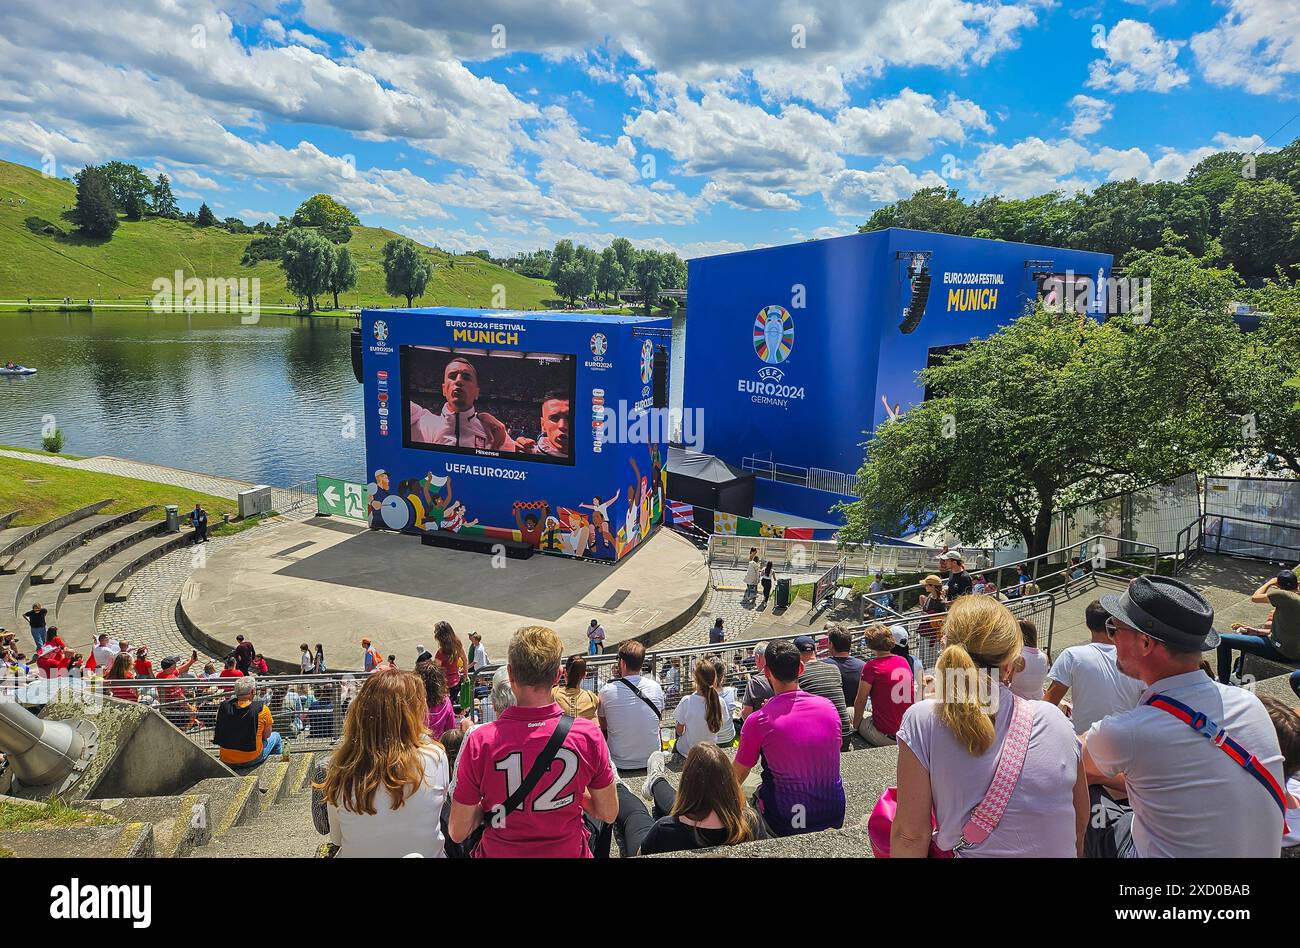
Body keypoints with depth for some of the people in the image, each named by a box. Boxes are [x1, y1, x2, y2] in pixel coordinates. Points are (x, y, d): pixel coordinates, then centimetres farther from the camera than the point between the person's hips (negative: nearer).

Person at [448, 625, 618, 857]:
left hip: (500, 852, 0)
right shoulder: (588, 735, -19)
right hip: (568, 852, 0)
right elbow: (609, 814, -5)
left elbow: (457, 833, -13)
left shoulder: (480, 741, -22)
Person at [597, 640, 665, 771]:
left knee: (603, 732, 23)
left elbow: (602, 725, 2)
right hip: (652, 761, 2)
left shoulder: (606, 691, -16)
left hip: (620, 764, -2)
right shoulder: (656, 687, -9)